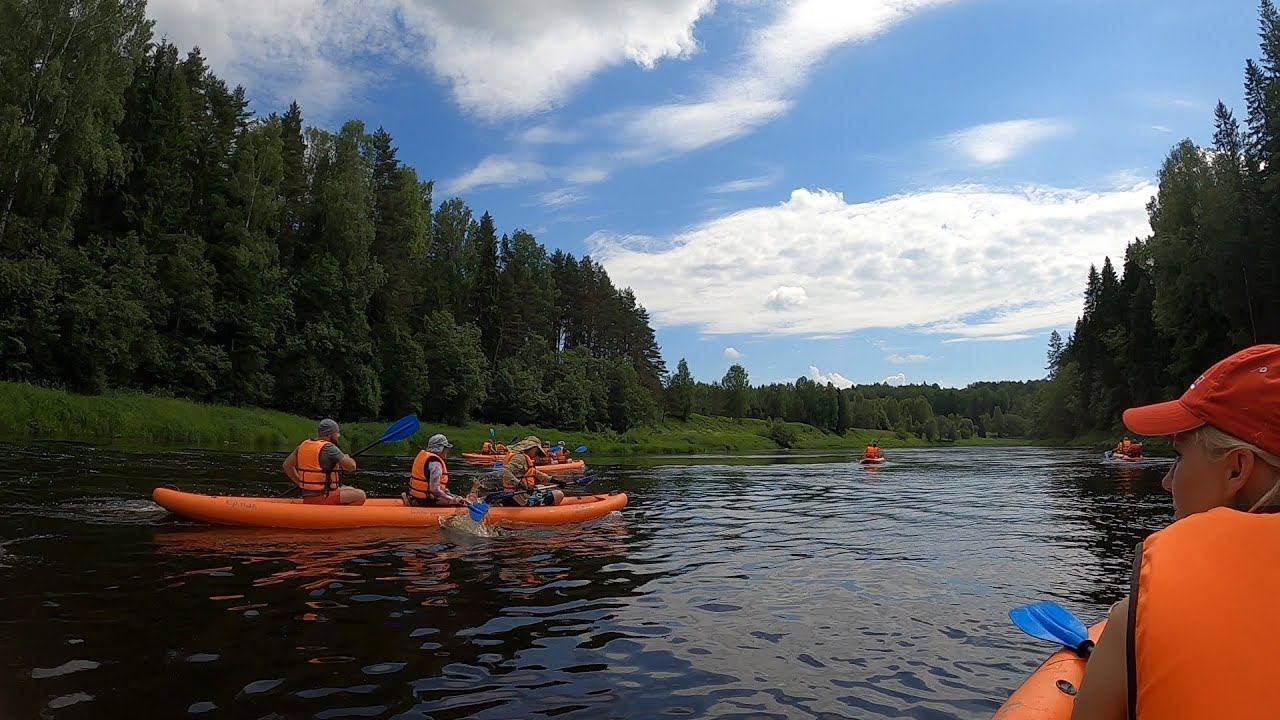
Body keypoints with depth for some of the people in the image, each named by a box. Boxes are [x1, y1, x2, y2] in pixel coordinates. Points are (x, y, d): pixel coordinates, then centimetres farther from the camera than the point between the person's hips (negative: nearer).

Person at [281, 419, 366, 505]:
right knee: (360, 495, -9)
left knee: (351, 490, 24)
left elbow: (286, 465, 16)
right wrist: (348, 459, 6)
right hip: (322, 498, -9)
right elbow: (351, 466, -17)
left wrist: (300, 483, 19)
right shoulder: (329, 448, -16)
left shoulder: (303, 445, 9)